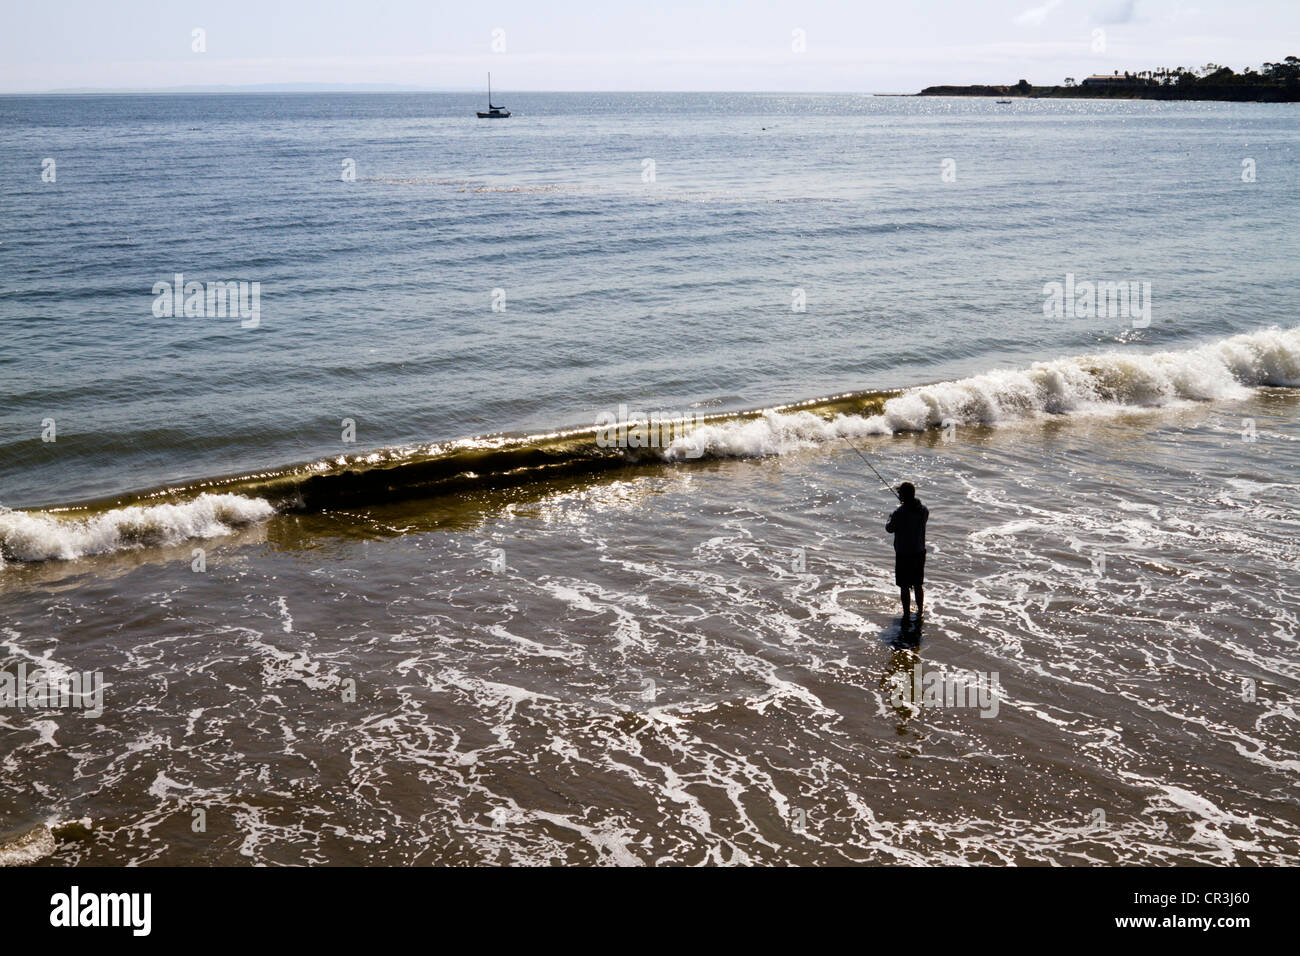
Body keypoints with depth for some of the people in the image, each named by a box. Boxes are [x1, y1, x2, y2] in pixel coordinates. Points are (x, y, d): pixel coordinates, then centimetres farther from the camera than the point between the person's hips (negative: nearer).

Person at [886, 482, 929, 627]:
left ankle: (907, 616, 12)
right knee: (918, 585, 18)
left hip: (903, 554, -5)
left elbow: (890, 529, -7)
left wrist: (890, 519, 14)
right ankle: (920, 613, 28)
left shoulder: (899, 512, -20)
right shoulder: (924, 510, -4)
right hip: (920, 552, 5)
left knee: (904, 587, 6)